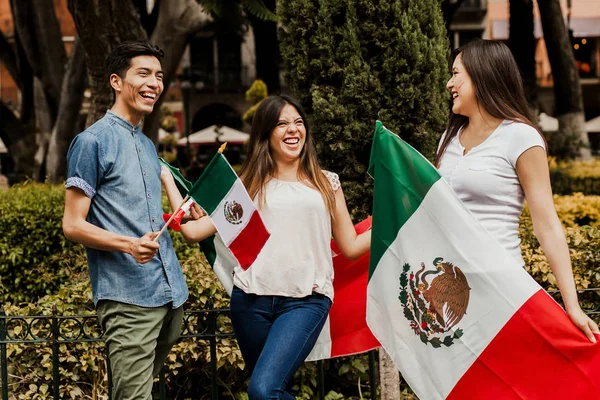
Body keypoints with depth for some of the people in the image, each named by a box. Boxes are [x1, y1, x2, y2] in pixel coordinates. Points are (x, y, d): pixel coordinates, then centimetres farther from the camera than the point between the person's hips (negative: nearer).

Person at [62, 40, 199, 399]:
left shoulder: (148, 146, 19)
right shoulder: (93, 141, -5)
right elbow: (73, 225, -8)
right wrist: (128, 244, -24)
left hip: (170, 293, 8)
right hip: (129, 298, -8)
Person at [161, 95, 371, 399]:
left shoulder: (326, 183, 13)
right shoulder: (248, 186, 12)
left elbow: (351, 247, 12)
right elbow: (193, 230, 7)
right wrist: (167, 179, 12)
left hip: (306, 301, -2)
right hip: (251, 300, 2)